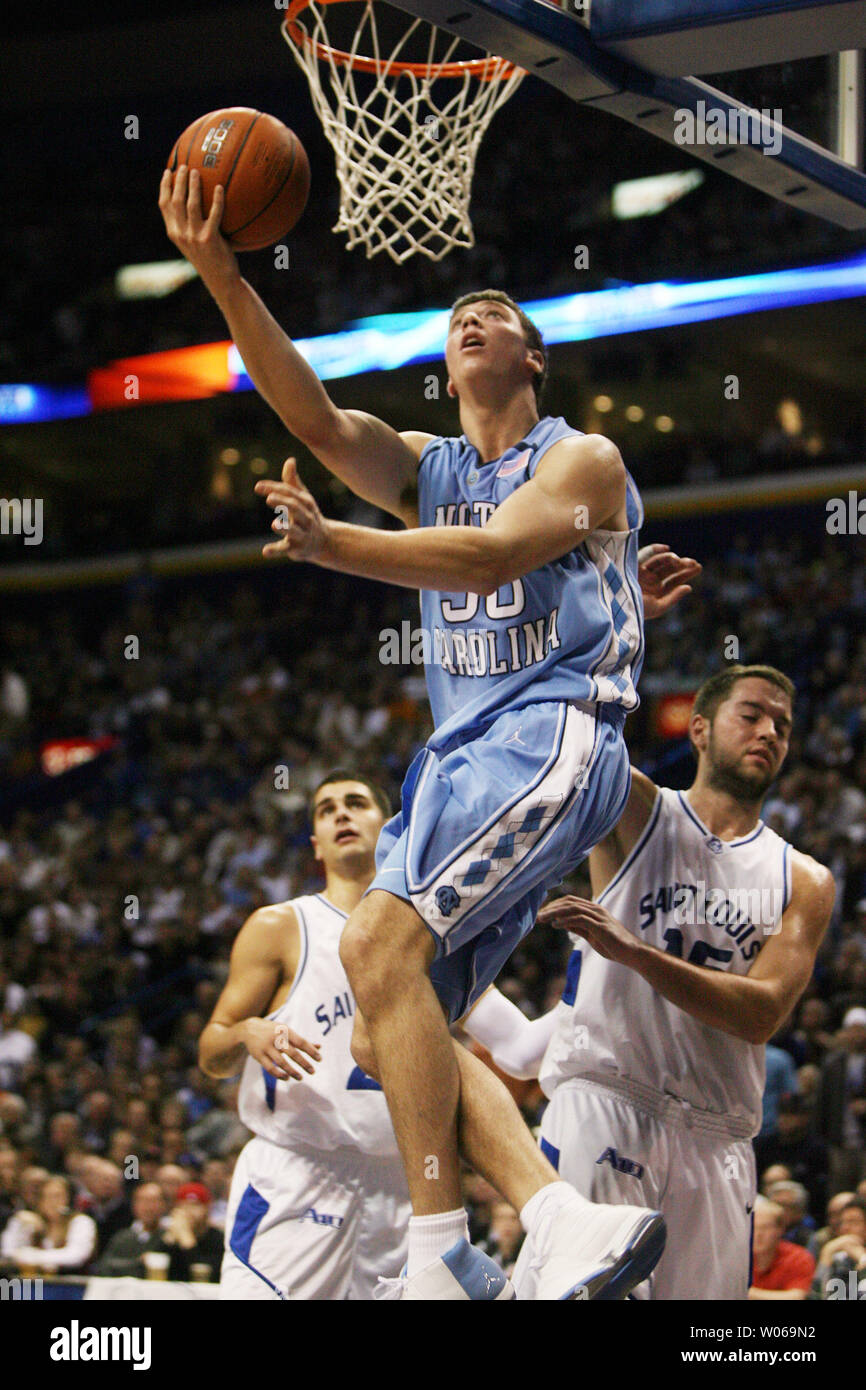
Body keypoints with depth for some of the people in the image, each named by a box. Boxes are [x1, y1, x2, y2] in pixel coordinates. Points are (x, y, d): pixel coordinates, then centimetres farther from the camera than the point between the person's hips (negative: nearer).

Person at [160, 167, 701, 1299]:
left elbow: (487, 556, -17)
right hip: (461, 754, 8)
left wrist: (331, 546, -27)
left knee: (380, 943, -26)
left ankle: (443, 1256, -28)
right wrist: (221, 277, -13)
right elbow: (314, 418, 0)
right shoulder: (424, 469, 19)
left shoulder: (582, 462, 2)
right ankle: (573, 1223, -6)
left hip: (553, 734, -8)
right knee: (391, 1033, -3)